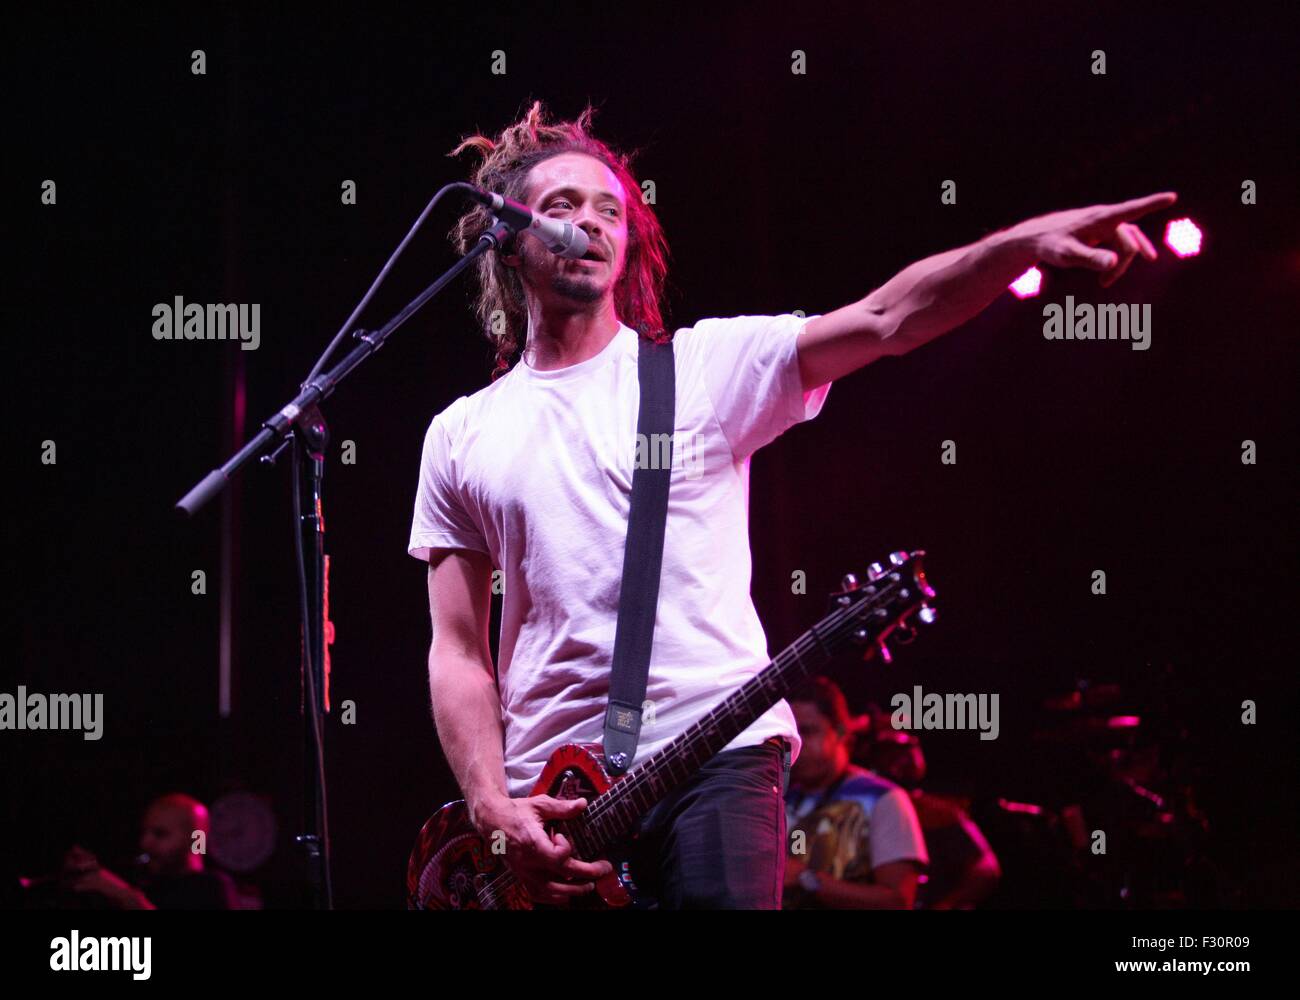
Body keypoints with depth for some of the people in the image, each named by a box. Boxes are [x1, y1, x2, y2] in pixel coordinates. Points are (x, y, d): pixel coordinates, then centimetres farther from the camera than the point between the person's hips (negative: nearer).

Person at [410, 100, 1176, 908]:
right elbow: (459, 652, 10)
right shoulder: (463, 437, 13)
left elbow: (882, 320, -7)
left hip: (716, 757, -2)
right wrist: (495, 811, -4)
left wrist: (1027, 241, -24)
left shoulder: (706, 365, 7)